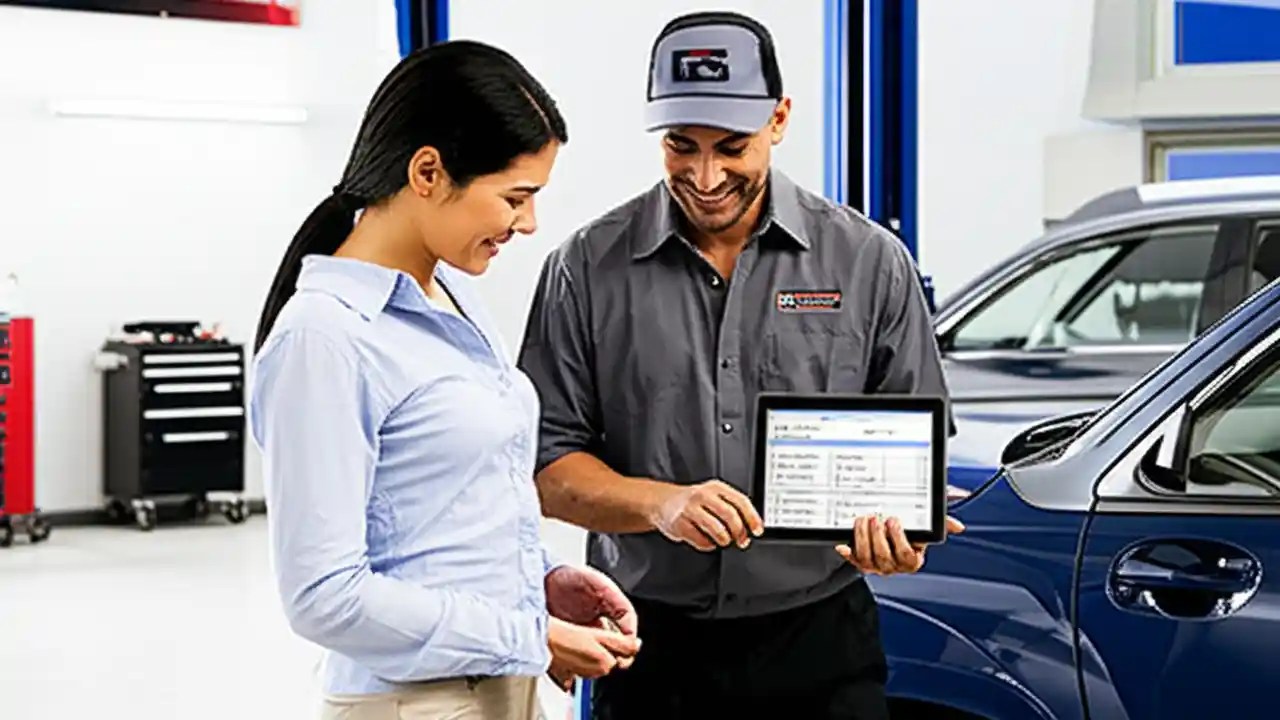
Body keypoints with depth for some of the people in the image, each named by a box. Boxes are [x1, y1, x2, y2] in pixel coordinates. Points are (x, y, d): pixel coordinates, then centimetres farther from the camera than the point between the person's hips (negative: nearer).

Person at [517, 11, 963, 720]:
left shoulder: (870, 262, 1)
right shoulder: (587, 269, -1)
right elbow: (547, 464, -1)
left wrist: (893, 525, -16)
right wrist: (660, 503, -19)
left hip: (821, 640, 0)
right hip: (651, 648, 0)